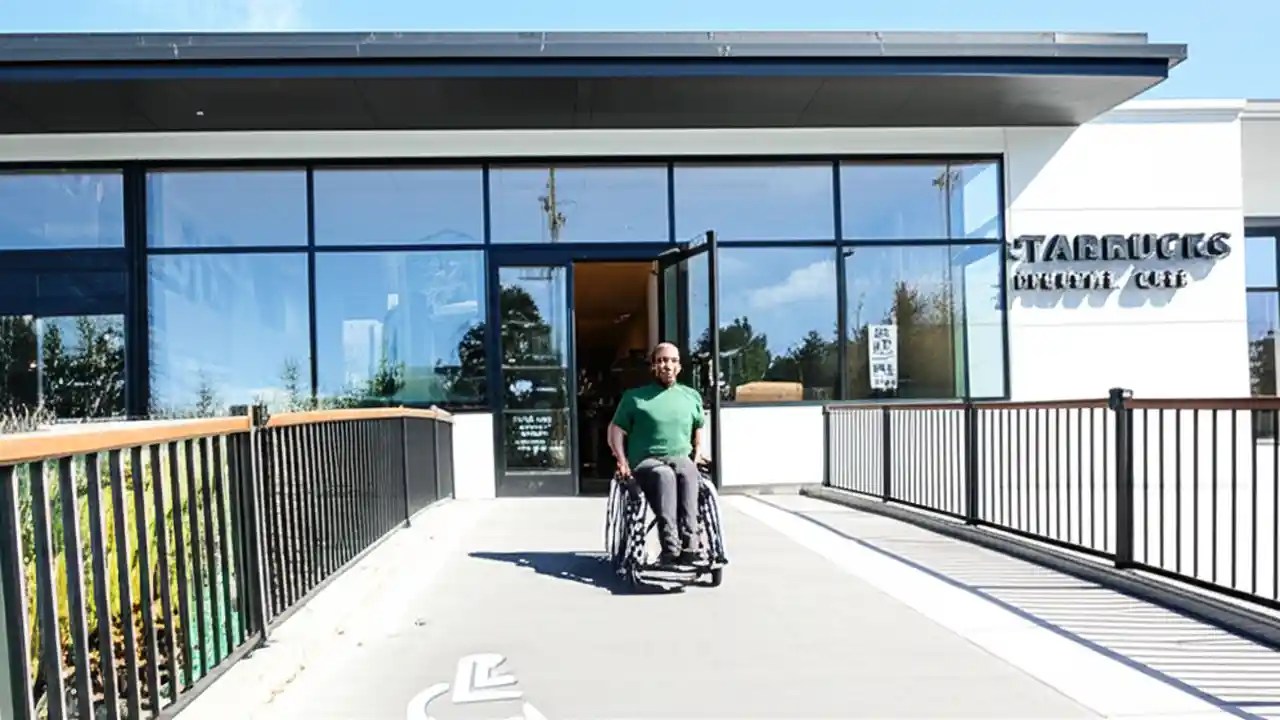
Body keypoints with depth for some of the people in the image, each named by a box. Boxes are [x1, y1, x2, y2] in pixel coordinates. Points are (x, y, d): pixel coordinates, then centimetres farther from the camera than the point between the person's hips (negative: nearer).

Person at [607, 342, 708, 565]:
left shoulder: (691, 396, 19)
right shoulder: (634, 396, 9)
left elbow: (699, 428, 31)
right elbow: (616, 429, 10)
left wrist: (697, 454, 15)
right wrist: (622, 460, -3)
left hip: (681, 459, 2)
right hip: (646, 462, -2)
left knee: (689, 475, -36)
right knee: (664, 475, -39)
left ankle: (689, 544, -46)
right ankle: (671, 546, -48)